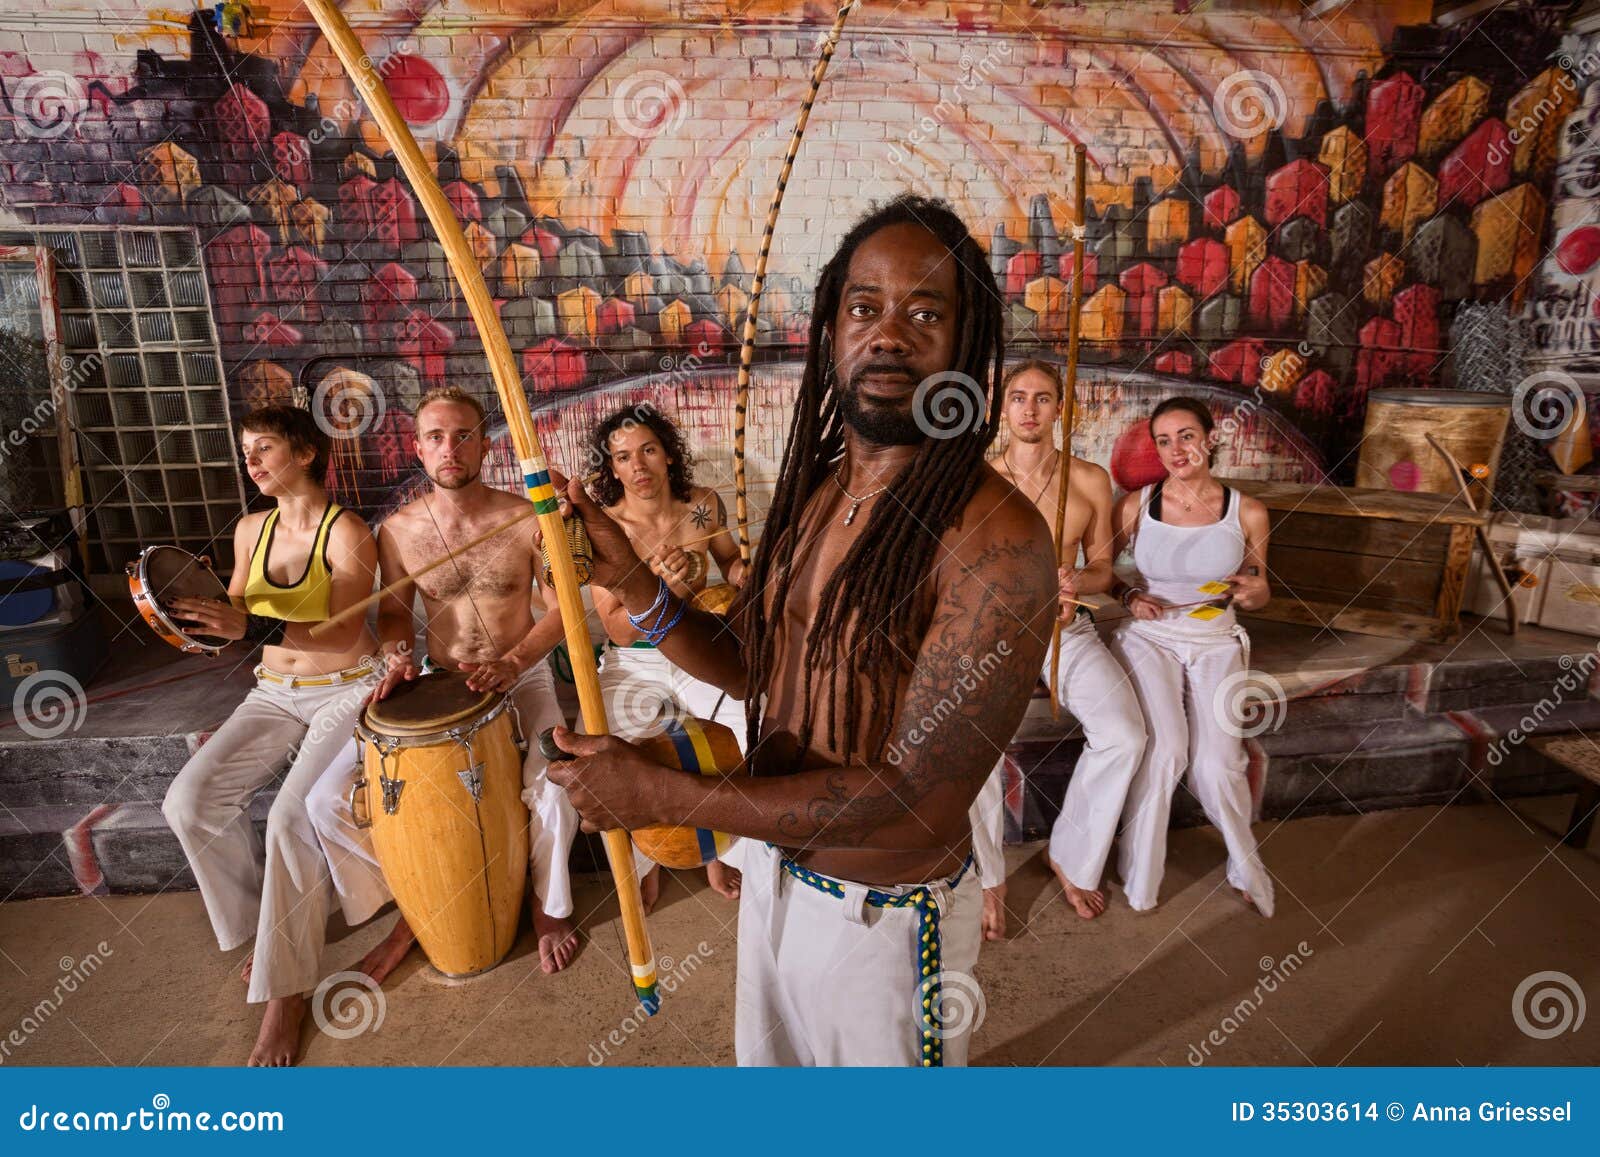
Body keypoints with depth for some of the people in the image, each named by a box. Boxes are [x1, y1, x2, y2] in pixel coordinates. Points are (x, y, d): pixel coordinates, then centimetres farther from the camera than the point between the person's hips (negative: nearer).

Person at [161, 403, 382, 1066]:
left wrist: (252, 627, -35)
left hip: (346, 689, -6)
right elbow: (239, 615, 13)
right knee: (189, 802, -12)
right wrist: (203, 612, -9)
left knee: (292, 816, -24)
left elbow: (345, 637, -23)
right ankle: (262, 922, 11)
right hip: (276, 693, 7)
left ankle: (285, 991, -6)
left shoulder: (347, 533, -14)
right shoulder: (251, 530, 7)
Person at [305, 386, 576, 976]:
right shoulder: (398, 529, -3)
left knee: (554, 786, -31)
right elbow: (394, 611, 11)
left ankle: (549, 905, 4)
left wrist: (511, 663, -22)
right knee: (328, 800, -9)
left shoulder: (526, 518, -11)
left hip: (522, 678, -3)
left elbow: (561, 607, -8)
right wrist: (398, 655, -10)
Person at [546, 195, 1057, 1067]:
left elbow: (910, 794, -28)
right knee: (770, 1058, 31)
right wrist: (628, 580, -11)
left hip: (886, 916, -6)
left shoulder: (996, 538, -27)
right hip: (772, 870, 7)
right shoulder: (813, 491, -3)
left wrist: (661, 795, -25)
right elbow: (751, 665, 4)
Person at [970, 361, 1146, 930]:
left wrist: (1075, 581, -13)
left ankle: (1073, 857, 6)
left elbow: (1102, 568, 10)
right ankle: (988, 876, -1)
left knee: (1125, 735, -19)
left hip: (1069, 631, 2)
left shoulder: (1090, 481, 3)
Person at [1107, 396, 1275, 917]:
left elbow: (1259, 595, 12)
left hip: (1215, 641, 1)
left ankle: (1246, 867, 17)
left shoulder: (1247, 512, 1)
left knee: (1217, 765, -15)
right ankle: (1140, 875, 0)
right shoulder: (1136, 504, -2)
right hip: (1148, 637, -1)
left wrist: (1251, 591, -11)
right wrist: (1129, 596, -11)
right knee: (1164, 750, -22)